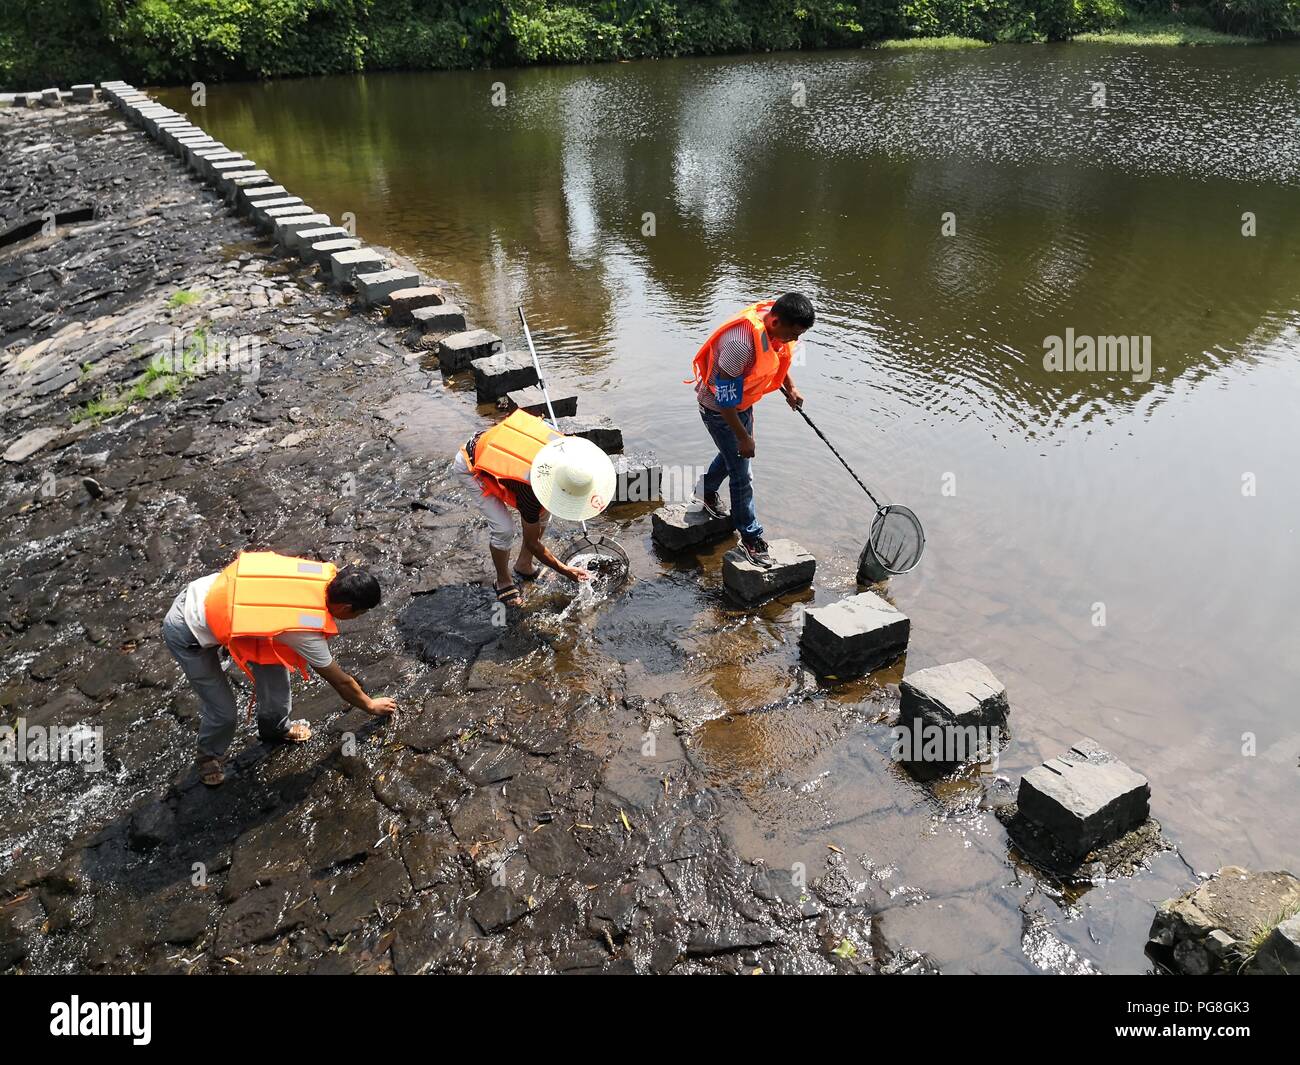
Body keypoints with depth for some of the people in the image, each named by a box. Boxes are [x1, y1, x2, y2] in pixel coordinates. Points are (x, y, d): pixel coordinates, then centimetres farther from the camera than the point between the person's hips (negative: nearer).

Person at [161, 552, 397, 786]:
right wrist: (371, 705, 6)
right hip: (188, 633, -7)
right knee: (224, 713, 0)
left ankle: (275, 728, 36)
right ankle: (209, 756, 32)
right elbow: (342, 682, -11)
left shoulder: (324, 573, -17)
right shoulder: (307, 632, -27)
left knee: (273, 665, 11)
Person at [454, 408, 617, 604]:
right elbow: (532, 542, -20)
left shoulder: (567, 445, -26)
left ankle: (524, 566, 23)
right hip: (471, 467, -7)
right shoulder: (530, 492, -38)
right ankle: (503, 582, 11)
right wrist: (565, 570, -12)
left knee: (542, 512, 3)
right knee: (504, 528, -16)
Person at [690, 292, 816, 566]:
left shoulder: (777, 323, -15)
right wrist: (743, 437, -23)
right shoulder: (741, 343, -41)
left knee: (732, 452, 29)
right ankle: (750, 538, 14)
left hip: (743, 401, 8)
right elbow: (725, 397, -31)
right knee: (741, 474, 0)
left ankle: (708, 493, 55)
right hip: (719, 409, -8)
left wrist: (790, 389, 5)